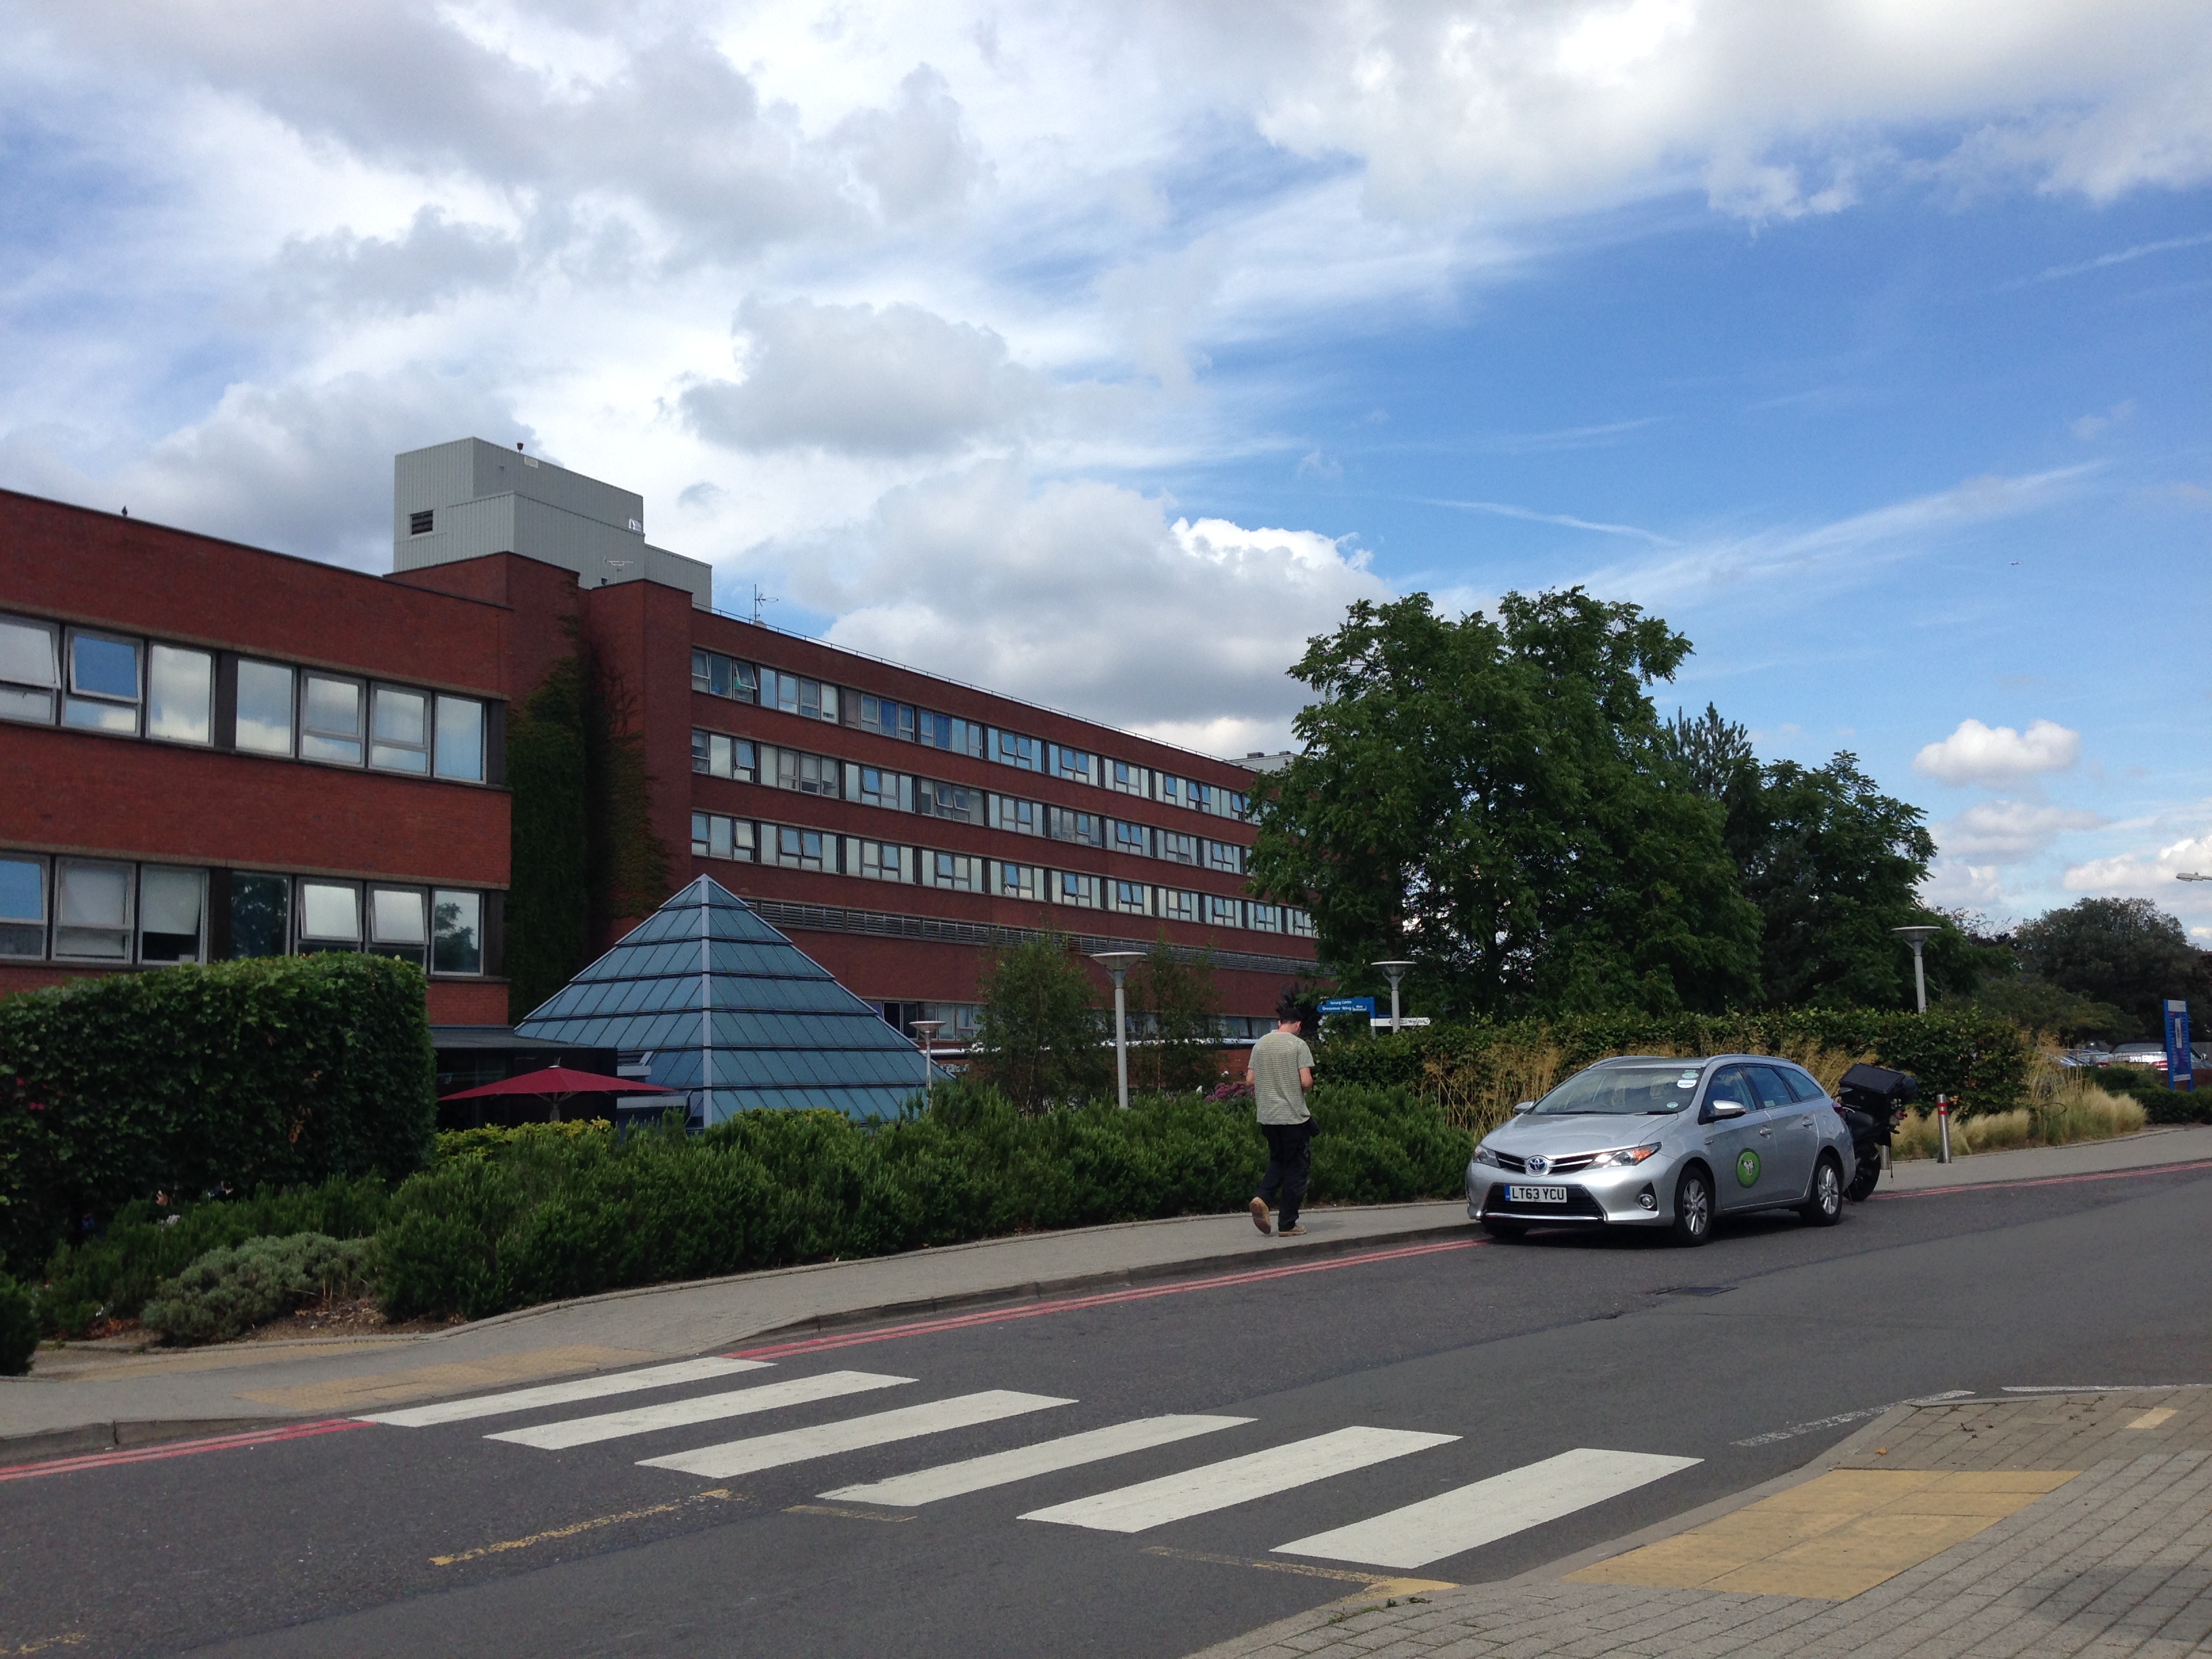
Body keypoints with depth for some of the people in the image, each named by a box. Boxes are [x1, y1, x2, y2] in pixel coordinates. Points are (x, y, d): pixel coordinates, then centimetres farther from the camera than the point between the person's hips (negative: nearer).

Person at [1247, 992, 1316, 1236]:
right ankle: (1288, 1225, 7)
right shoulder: (1298, 1045, -9)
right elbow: (1306, 1081, -15)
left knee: (1278, 1161, 21)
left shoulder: (1260, 1044, 7)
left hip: (1267, 1116, 5)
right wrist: (1306, 1088, 7)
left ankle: (1262, 1198, -3)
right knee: (1296, 1169, 6)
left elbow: (1250, 1080, 8)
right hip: (1294, 1116, -5)